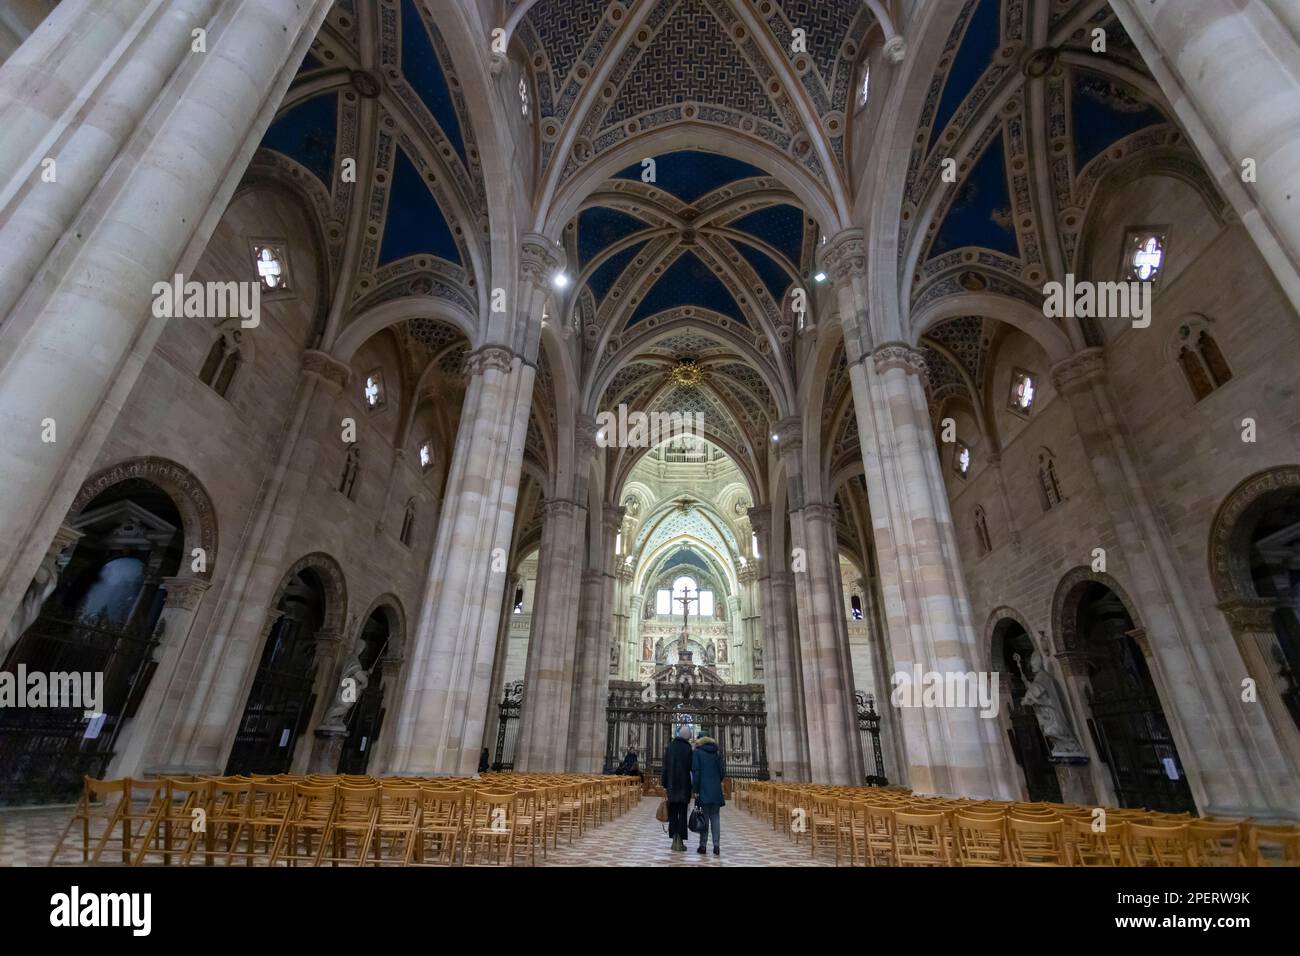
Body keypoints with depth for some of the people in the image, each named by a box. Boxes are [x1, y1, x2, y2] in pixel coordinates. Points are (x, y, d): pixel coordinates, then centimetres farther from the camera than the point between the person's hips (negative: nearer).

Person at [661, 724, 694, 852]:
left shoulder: (670, 747, 0)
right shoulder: (688, 749, -10)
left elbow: (665, 768, 3)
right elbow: (692, 769, -9)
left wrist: (665, 786, 9)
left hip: (671, 787, 3)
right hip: (684, 787, -3)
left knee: (673, 813, 12)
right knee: (682, 814, 5)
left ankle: (675, 840, 14)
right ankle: (680, 841, 5)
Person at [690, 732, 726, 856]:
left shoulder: (697, 752, 0)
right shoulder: (717, 753, 11)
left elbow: (696, 772, -6)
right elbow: (723, 771, 9)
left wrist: (695, 790, -4)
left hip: (704, 790, -3)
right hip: (716, 791, 3)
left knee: (704, 818, 3)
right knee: (715, 818, 6)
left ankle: (703, 845, 4)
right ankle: (716, 845, -1)